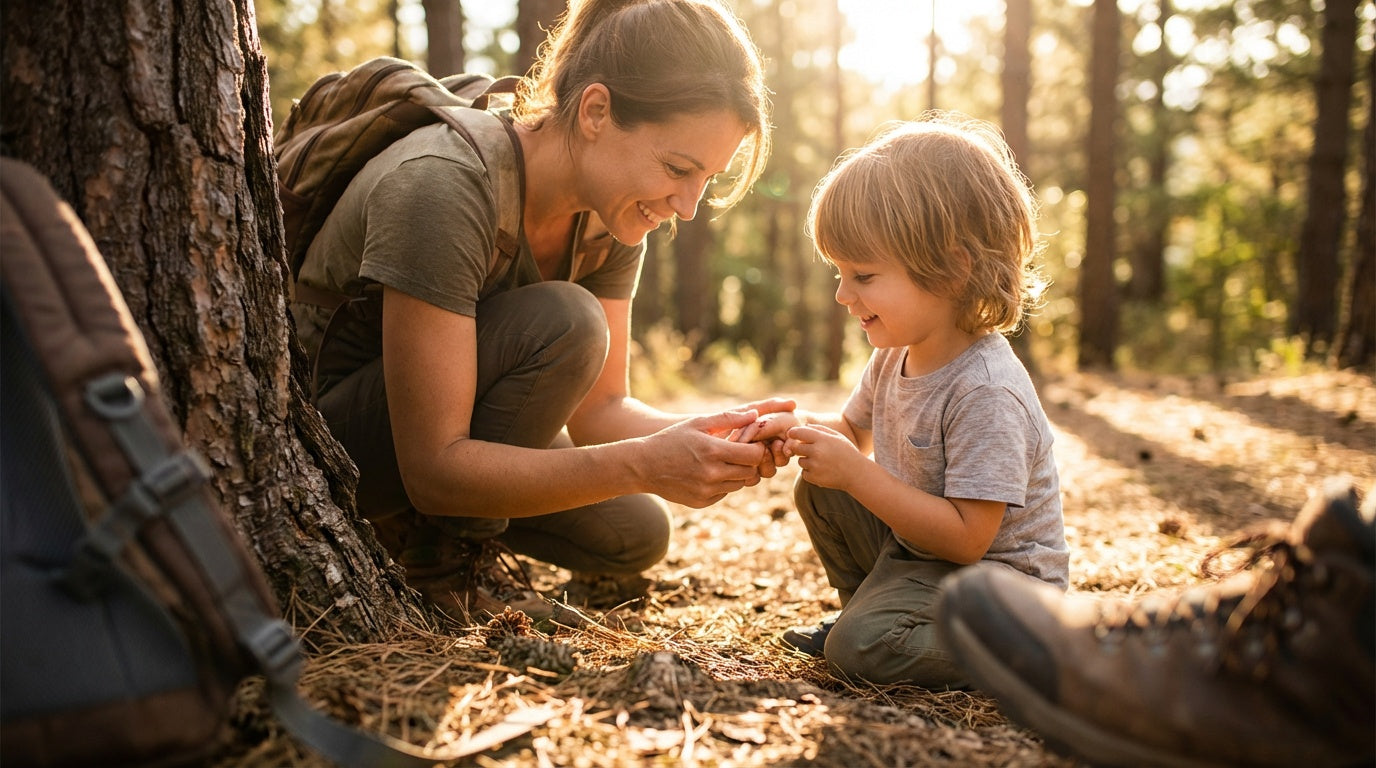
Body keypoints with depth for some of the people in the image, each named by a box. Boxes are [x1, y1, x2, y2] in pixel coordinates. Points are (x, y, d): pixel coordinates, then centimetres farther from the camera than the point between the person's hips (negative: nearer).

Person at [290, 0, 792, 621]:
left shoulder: (611, 217, -9)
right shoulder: (441, 190, -33)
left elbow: (595, 409, -7)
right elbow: (435, 468, -34)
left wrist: (703, 434, -27)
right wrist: (644, 465, -42)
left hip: (441, 435, 8)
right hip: (322, 429, -8)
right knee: (564, 325, -30)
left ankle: (413, 521, 15)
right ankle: (442, 553, -9)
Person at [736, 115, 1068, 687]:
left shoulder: (985, 392, -30)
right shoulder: (896, 354, -2)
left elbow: (965, 538, -29)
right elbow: (856, 430, 17)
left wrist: (856, 473, -30)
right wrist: (803, 427, -6)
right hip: (914, 543, 9)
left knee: (862, 647, -24)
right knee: (819, 490, 4)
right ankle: (869, 607, 18)